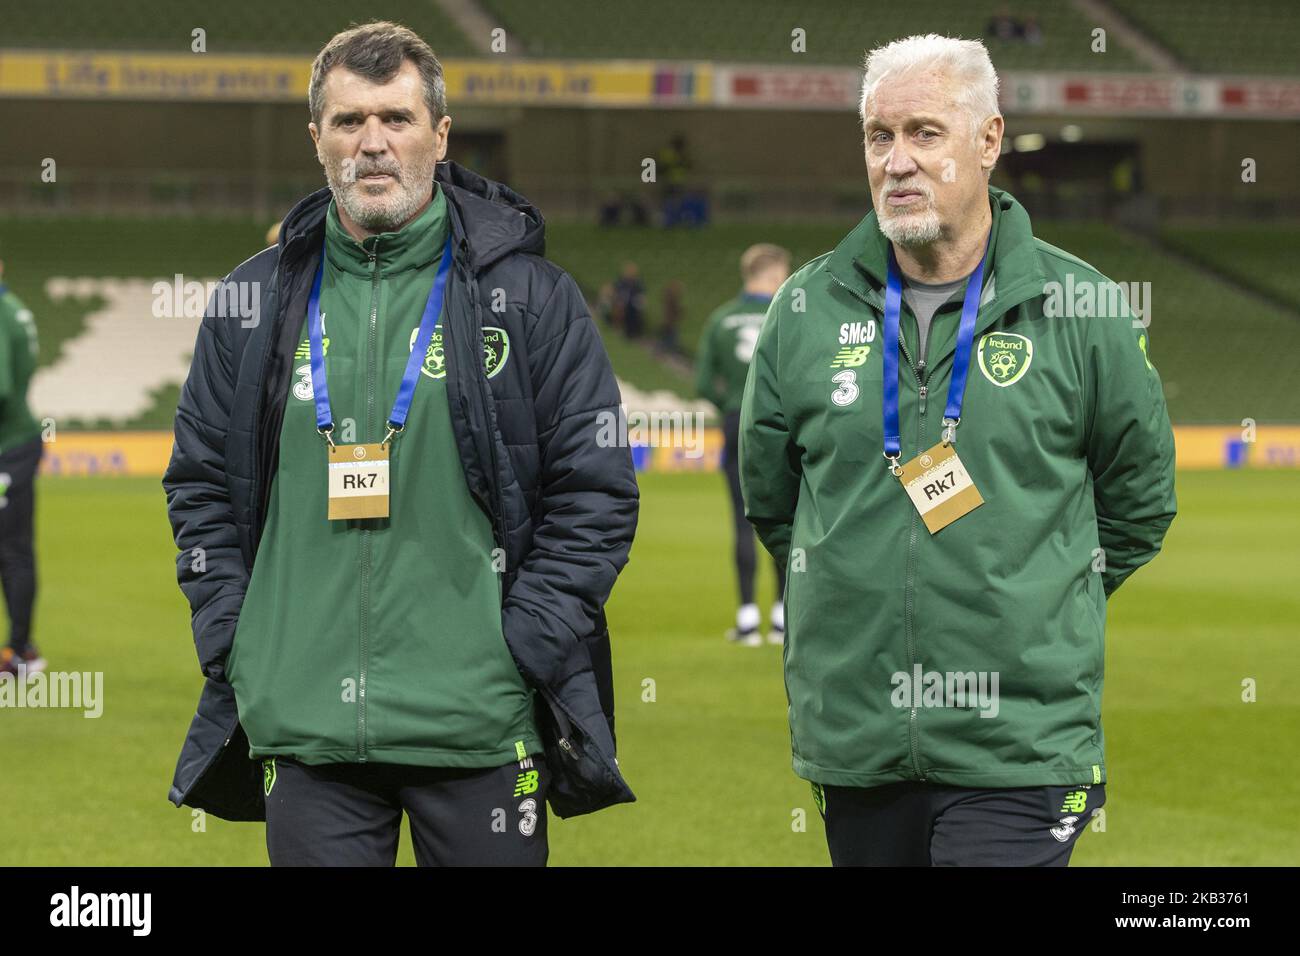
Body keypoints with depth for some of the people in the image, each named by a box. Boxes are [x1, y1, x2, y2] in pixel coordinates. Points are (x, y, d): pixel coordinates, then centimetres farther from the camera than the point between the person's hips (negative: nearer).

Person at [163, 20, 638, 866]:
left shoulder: (530, 295, 2)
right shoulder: (255, 300, 10)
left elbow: (596, 489, 1)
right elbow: (200, 484, 15)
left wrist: (524, 649, -7)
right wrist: (234, 645, 3)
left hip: (479, 726, -2)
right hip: (304, 725, 2)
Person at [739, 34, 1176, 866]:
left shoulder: (1079, 309, -1)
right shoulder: (808, 309, 6)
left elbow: (1139, 502, 11)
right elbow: (768, 493, 20)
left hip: (1019, 743, -3)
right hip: (851, 735, 3)